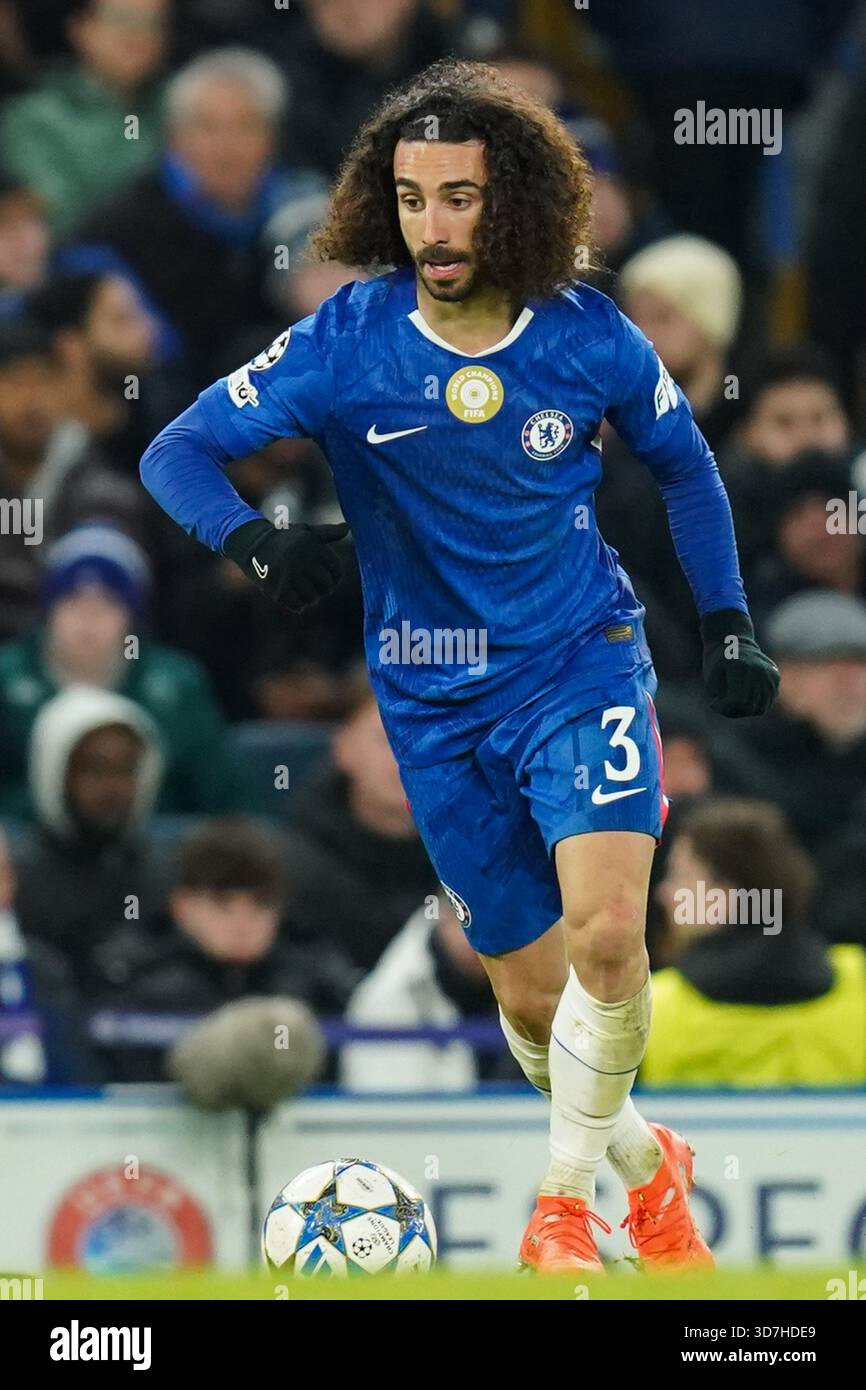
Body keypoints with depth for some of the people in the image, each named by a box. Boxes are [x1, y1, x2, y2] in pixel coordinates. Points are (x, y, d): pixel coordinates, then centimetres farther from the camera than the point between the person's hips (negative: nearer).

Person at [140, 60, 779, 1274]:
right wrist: (254, 541, -34)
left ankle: (567, 1198, -2)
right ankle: (645, 1161, 37)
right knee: (530, 993, 8)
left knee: (606, 932, -23)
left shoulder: (588, 339, -11)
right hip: (436, 700, 1)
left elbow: (683, 463, 9)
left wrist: (728, 624, 6)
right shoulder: (346, 344, -14)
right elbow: (176, 453, -14)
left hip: (581, 660, -1)